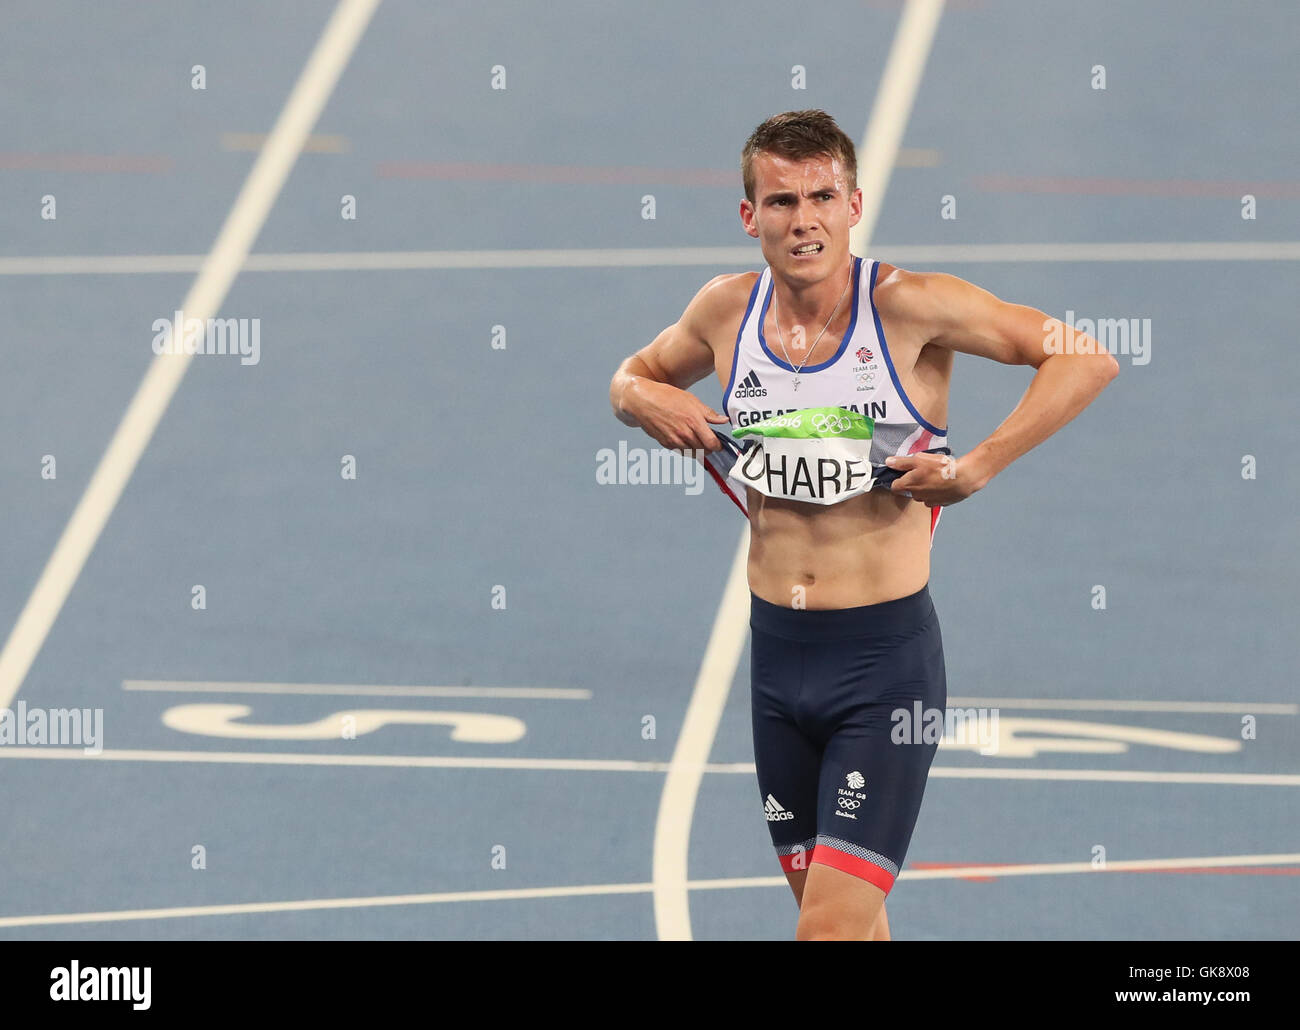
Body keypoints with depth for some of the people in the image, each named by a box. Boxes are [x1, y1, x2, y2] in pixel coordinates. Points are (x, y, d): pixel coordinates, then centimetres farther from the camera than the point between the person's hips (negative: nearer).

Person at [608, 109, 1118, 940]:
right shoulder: (727, 310, 2)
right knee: (850, 920, 17)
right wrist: (644, 398, -1)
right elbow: (637, 374, 23)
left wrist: (979, 468, -20)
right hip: (776, 653, 5)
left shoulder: (908, 307, -12)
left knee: (831, 930, -14)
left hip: (887, 660, -5)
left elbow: (1089, 358, -11)